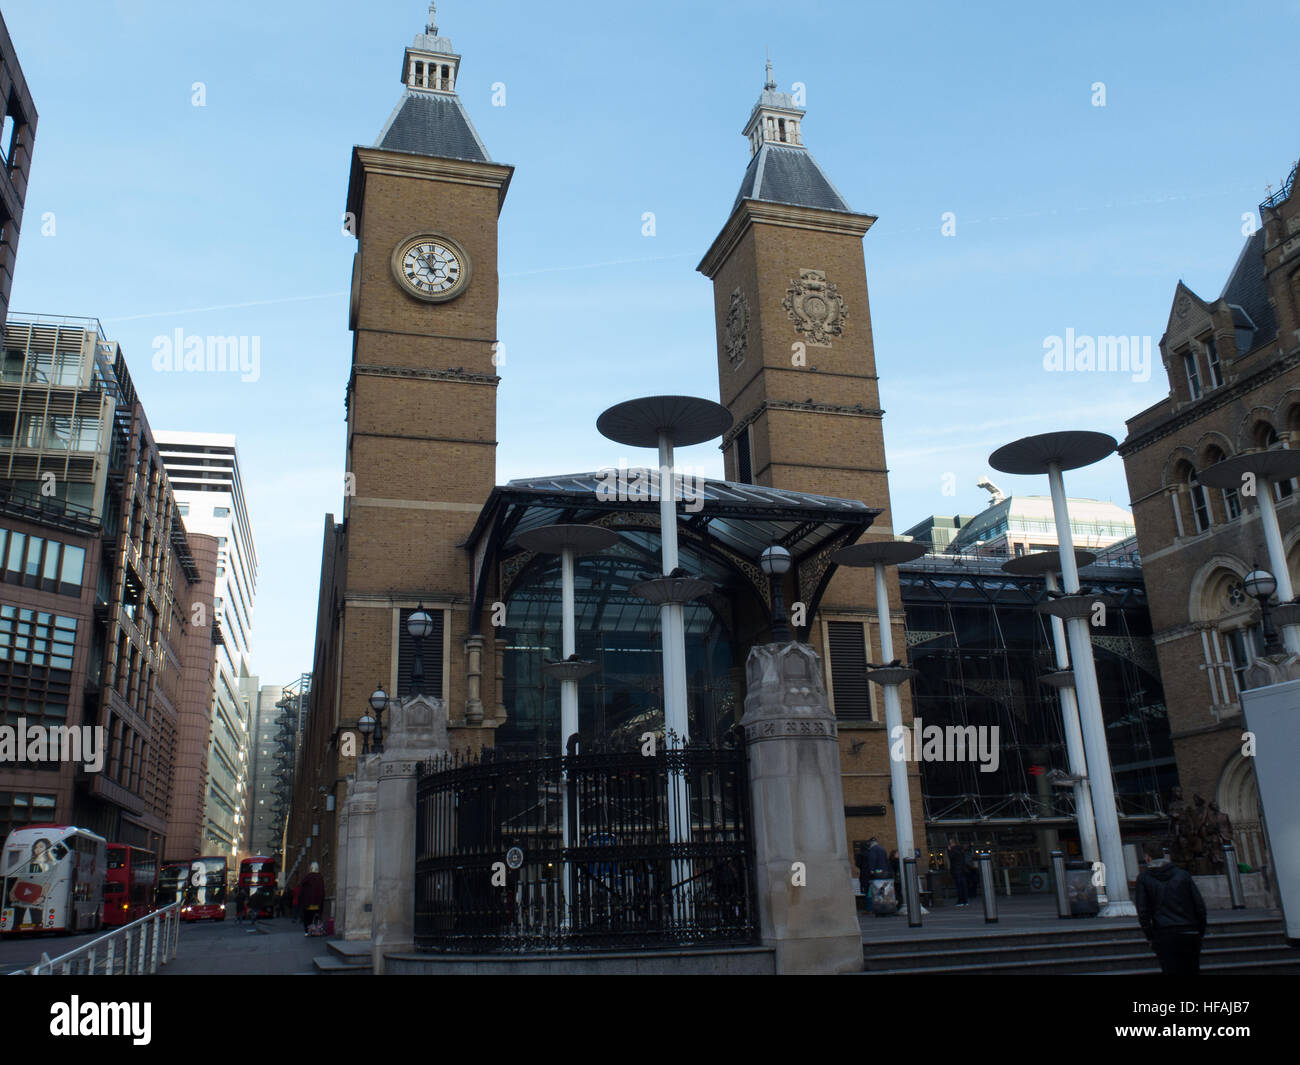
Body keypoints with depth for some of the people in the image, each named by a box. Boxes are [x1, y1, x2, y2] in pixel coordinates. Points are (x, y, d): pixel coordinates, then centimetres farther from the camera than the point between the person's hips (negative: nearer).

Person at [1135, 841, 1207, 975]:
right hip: (1190, 934, 2)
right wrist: (1200, 932, 14)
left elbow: (1143, 912, -2)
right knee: (1192, 972, 13)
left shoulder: (1143, 878, 2)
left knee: (1171, 971, -1)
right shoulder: (1183, 875, 7)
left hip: (1164, 936, -2)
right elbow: (1200, 907, 5)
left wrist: (1150, 937, 6)